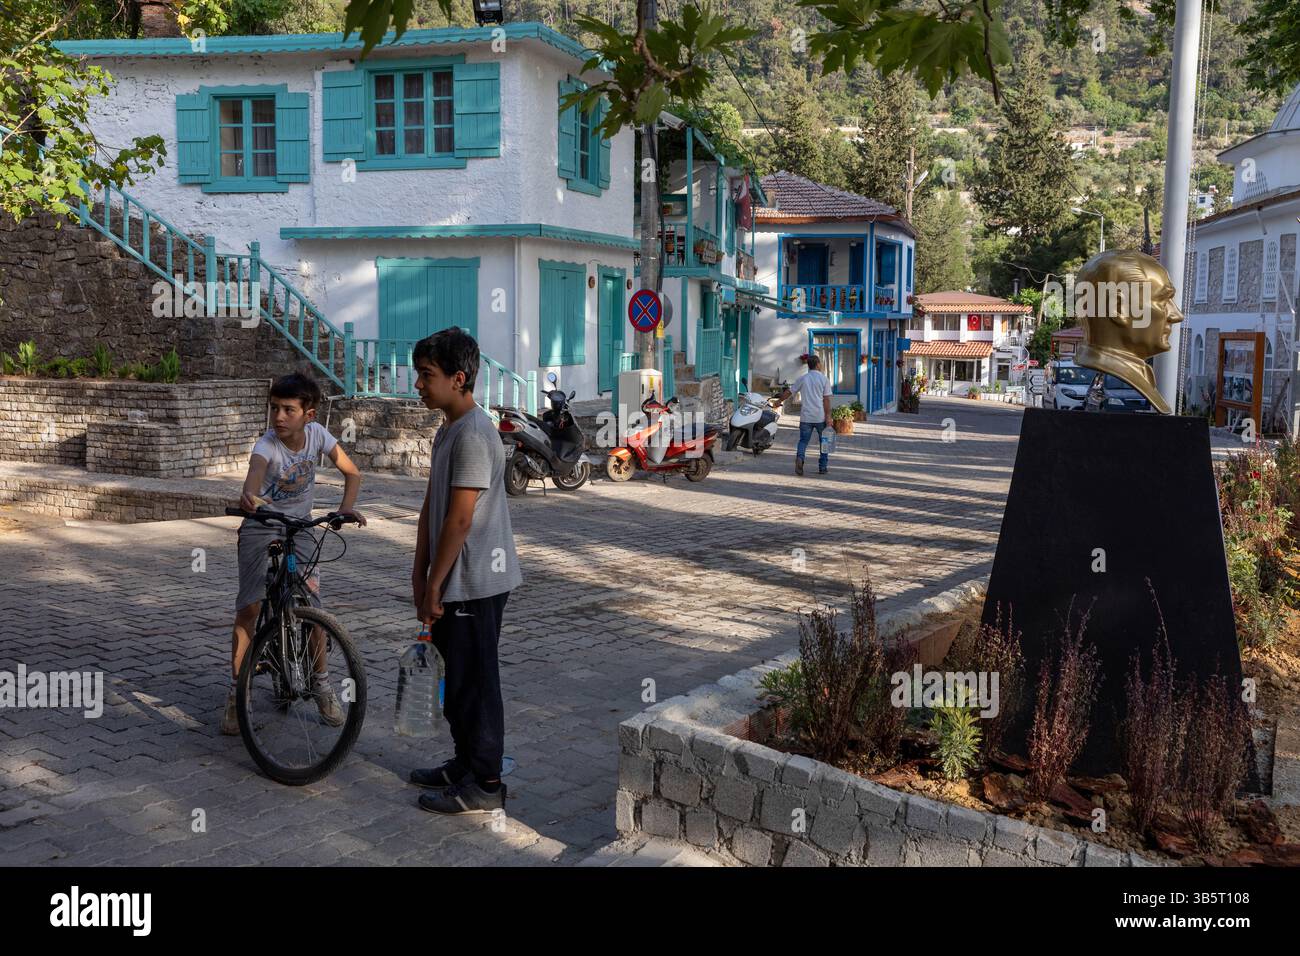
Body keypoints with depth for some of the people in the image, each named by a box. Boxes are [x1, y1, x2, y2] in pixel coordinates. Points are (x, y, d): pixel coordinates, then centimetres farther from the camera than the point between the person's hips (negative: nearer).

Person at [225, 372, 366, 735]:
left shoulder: (316, 433, -14)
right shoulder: (267, 445, -25)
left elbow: (352, 473, -8)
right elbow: (255, 470, -48)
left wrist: (346, 507, -26)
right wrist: (249, 495, -71)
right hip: (260, 528, -3)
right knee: (249, 608, -9)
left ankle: (321, 685, 15)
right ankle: (236, 694, 3)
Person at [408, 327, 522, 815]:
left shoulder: (474, 435, -20)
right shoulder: (448, 430, 12)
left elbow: (459, 520, -21)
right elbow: (431, 507, 15)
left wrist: (433, 587, -16)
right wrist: (420, 571, 12)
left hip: (475, 581, -10)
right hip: (457, 580, 10)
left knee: (474, 681, -1)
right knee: (459, 677, 18)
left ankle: (485, 785, 9)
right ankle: (466, 763, 32)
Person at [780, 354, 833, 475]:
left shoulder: (802, 379, 4)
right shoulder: (824, 379, -3)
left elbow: (788, 392, 10)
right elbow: (826, 399, -8)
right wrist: (828, 416, -7)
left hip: (806, 416, 2)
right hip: (820, 417, -2)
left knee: (803, 440, 8)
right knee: (824, 441, 13)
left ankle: (799, 457, -19)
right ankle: (823, 467, 14)